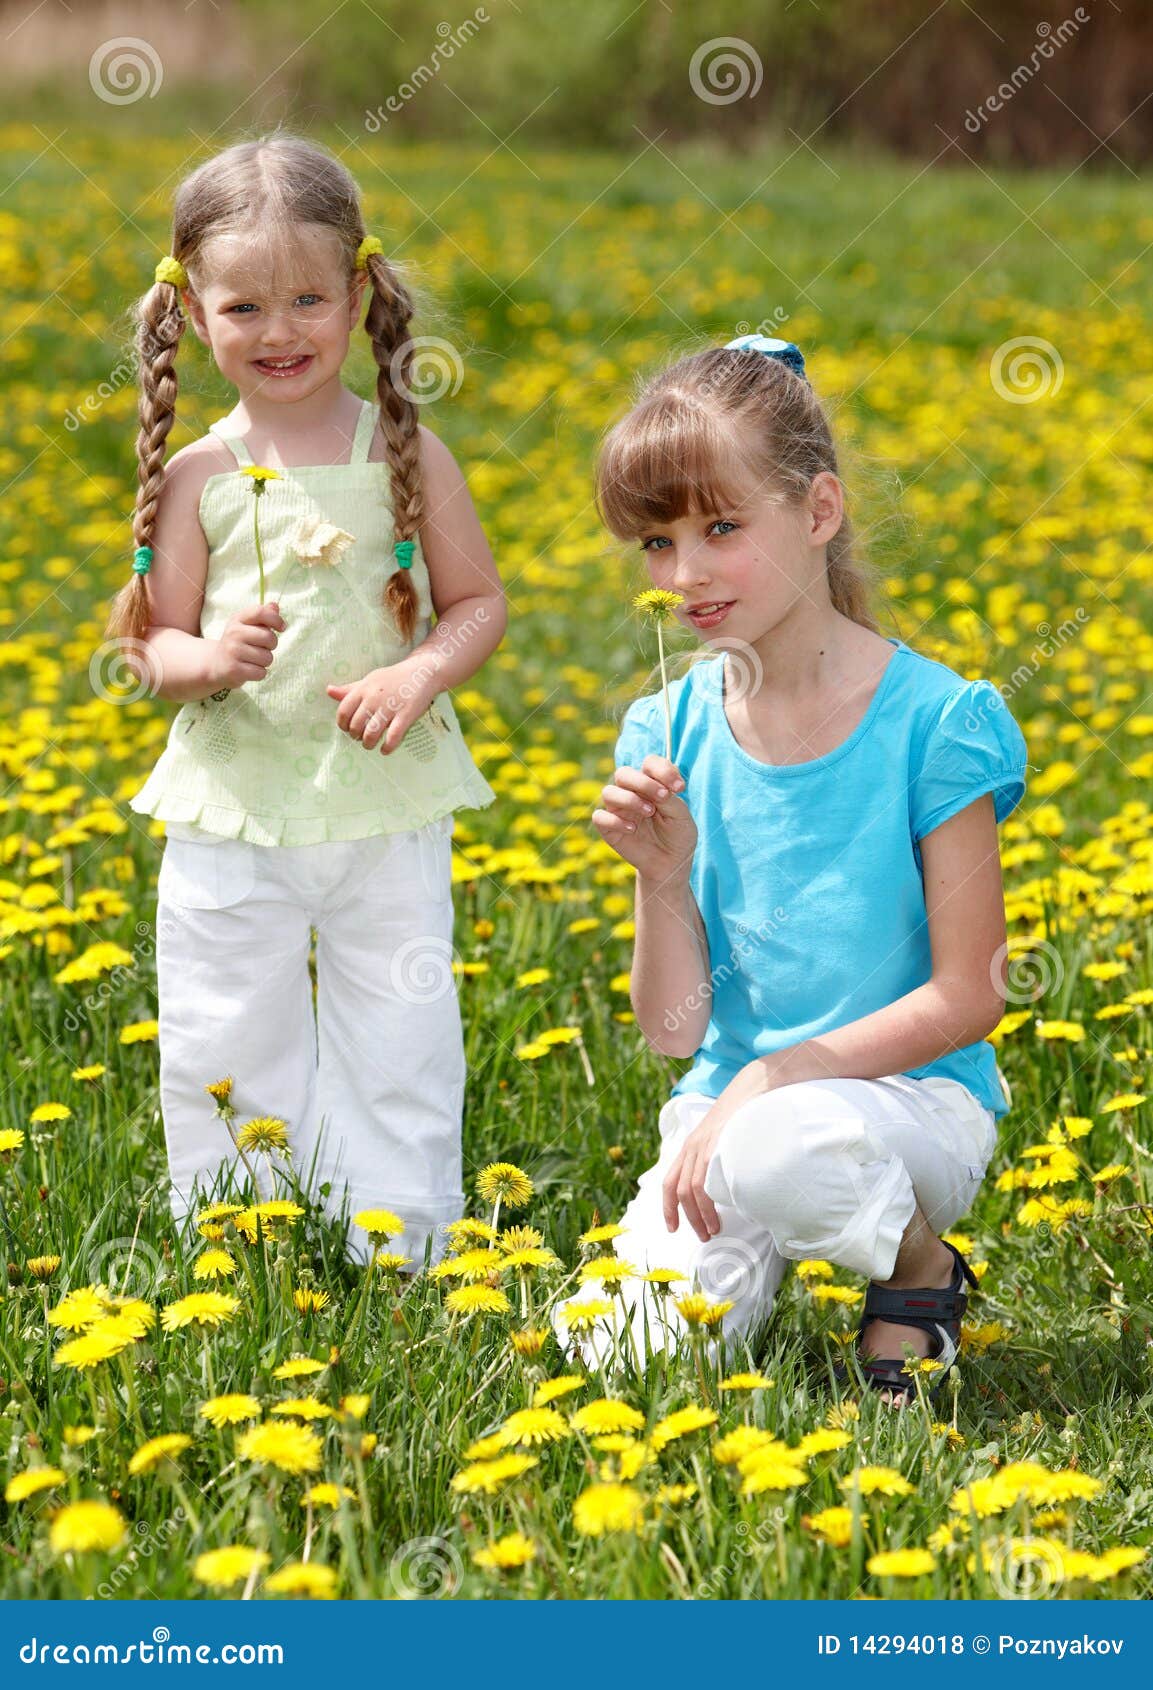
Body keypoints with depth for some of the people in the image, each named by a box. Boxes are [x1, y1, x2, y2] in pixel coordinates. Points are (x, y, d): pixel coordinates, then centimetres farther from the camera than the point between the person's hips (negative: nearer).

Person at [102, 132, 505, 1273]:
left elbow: (479, 603, 3)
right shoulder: (199, 477, -1)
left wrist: (419, 675, -16)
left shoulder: (405, 453, -1)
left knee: (398, 1051, 6)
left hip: (387, 806, 0)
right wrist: (209, 659, -20)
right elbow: (152, 644, 2)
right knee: (223, 1056, 7)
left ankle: (400, 1264, 19)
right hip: (233, 811, 1)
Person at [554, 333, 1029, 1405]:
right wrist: (663, 876, -19)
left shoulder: (933, 721, -11)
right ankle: (756, 1246, 14)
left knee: (776, 1147, -37)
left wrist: (771, 1080, -19)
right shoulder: (671, 737, 0)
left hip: (908, 1095, -4)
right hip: (726, 1103, 4)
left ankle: (919, 1260, -5)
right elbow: (673, 1029, -1)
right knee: (637, 1353, -18)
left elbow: (966, 998, -11)